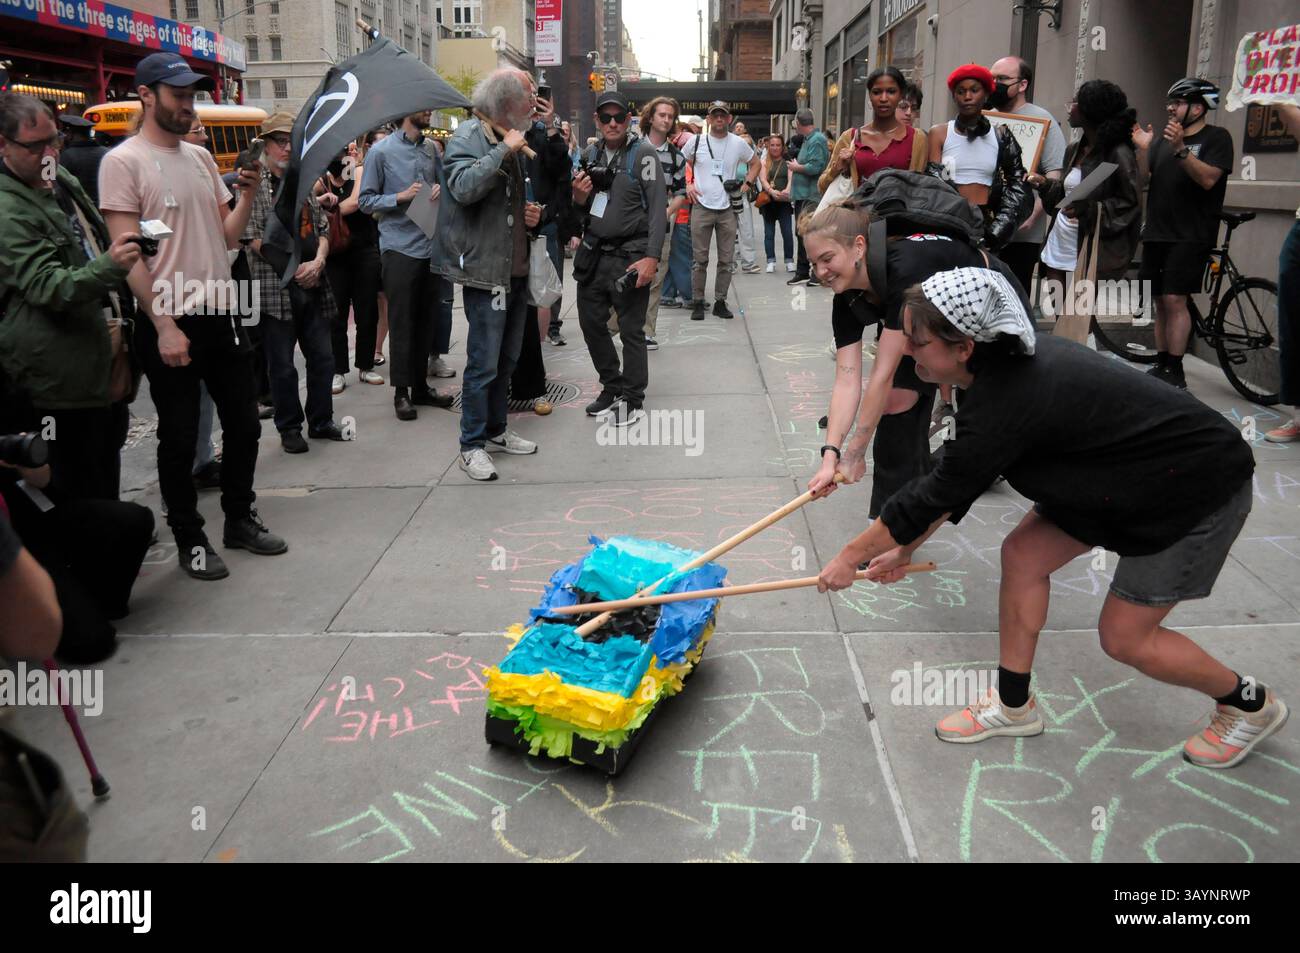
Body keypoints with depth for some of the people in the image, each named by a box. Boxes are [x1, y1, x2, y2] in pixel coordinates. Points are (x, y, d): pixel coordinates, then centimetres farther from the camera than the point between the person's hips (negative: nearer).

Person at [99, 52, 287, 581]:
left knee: (243, 425, 13)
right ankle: (189, 538, 19)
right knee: (180, 438, 5)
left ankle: (240, 518, 30)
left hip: (222, 315, 6)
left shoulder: (200, 157, 12)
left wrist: (248, 193, -3)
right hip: (170, 324, -6)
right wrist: (164, 326, -18)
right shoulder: (123, 162, -8)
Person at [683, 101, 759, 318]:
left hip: (728, 208, 2)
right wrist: (688, 185, 0)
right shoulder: (696, 141, 2)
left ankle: (720, 302, 15)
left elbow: (755, 163, 19)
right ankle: (697, 302, 10)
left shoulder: (738, 143, 5)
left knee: (726, 260, 5)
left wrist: (747, 184, 5)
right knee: (700, 259, 1)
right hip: (702, 207, -1)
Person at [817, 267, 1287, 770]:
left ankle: (1251, 703, 26)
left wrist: (851, 556, -13)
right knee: (1022, 553, 2)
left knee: (1124, 636, -1)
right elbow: (956, 480, 3)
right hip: (1124, 471, 9)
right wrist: (905, 547, 7)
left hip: (1201, 486, -9)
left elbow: (935, 495, -25)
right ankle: (1014, 706, 17)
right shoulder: (1005, 362, -7)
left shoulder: (1006, 405, -34)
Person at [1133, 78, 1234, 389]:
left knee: (1174, 300, -14)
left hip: (1191, 236, -6)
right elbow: (1143, 177, 9)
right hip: (1156, 232, 6)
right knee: (1160, 302, 6)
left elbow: (1208, 179, -14)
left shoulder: (1217, 138, 0)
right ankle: (1161, 365, 11)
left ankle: (1176, 372, -11)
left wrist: (1180, 149, -24)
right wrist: (1143, 150, -8)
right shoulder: (1162, 139, 17)